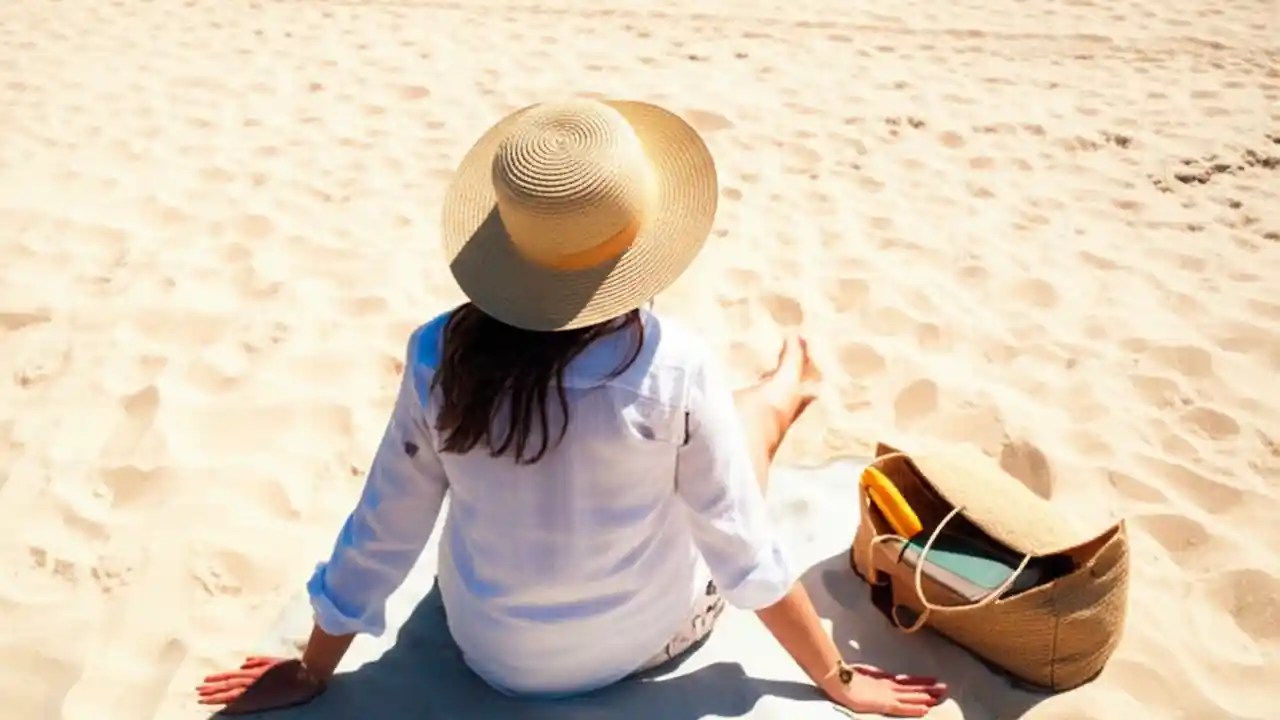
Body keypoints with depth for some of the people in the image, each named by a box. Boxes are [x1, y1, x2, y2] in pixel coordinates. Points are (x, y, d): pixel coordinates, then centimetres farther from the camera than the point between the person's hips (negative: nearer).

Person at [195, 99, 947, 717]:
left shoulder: (441, 356, -23)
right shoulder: (675, 369, -29)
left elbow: (380, 537, -12)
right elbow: (742, 550, -18)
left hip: (495, 656, 3)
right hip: (649, 639, -2)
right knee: (759, 408, 18)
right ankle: (786, 395, 55)